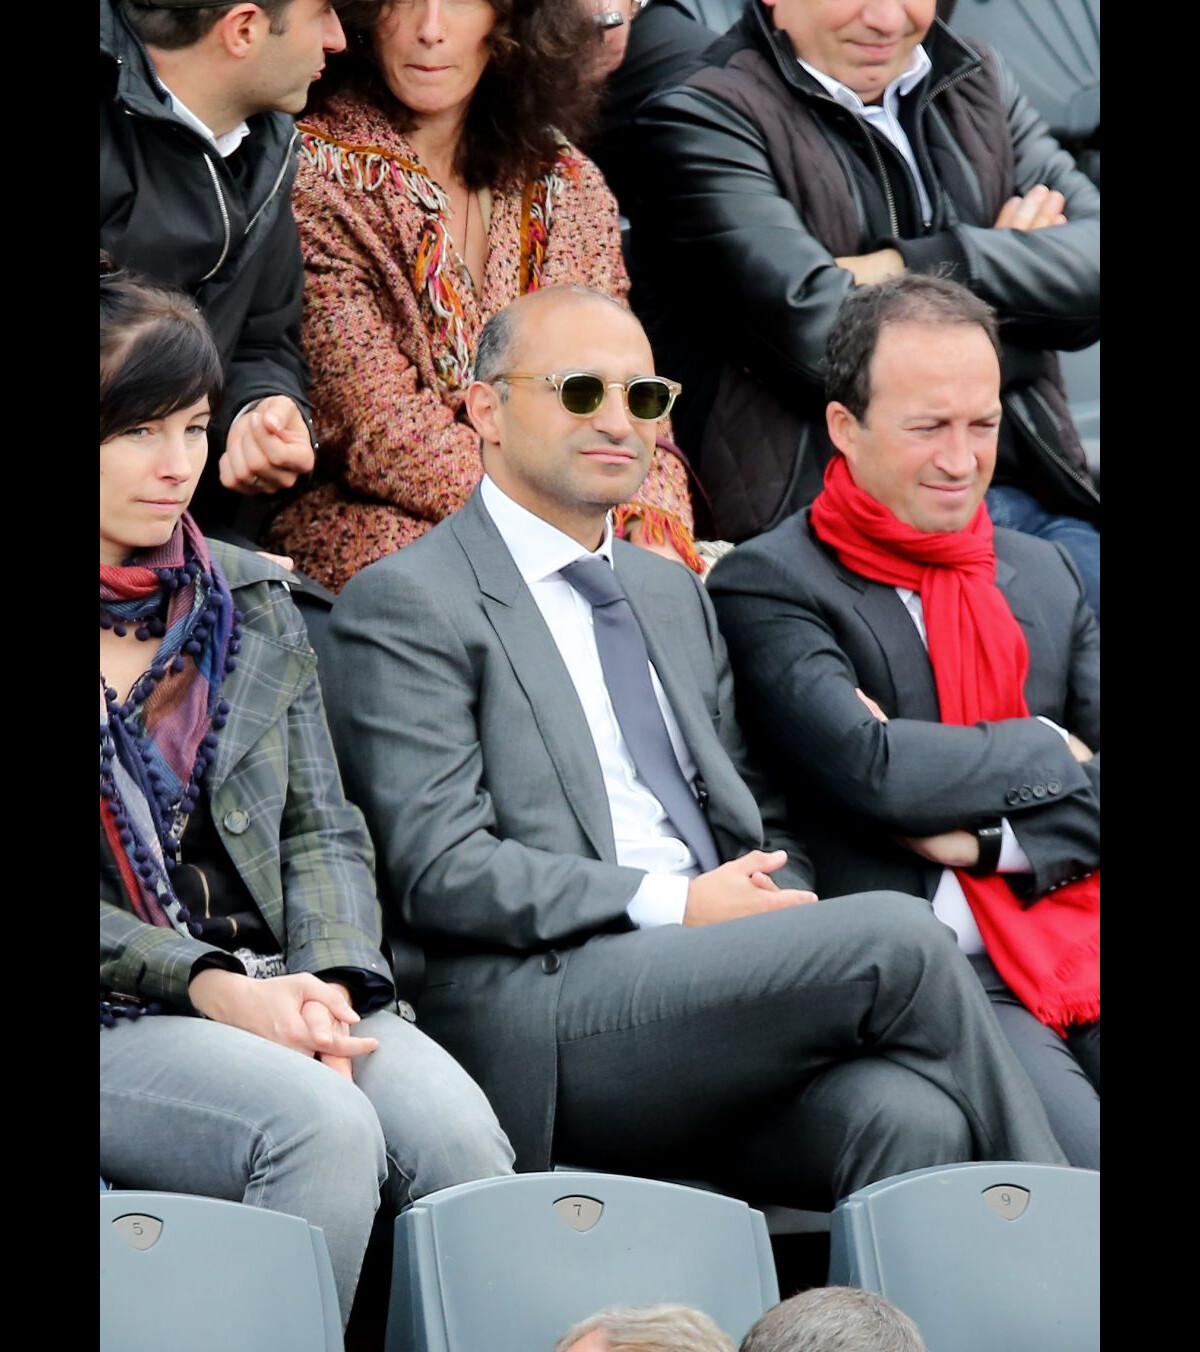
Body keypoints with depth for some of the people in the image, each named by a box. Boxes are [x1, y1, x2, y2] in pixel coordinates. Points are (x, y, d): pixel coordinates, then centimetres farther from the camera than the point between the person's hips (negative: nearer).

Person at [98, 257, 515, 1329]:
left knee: (454, 1130, -25)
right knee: (321, 1123, -32)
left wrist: (330, 980, -7)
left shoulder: (251, 603, 17)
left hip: (270, 991, 4)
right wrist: (210, 985, -15)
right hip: (116, 1021, -4)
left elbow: (324, 830, 14)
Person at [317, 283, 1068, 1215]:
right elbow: (438, 869, -8)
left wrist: (780, 912, 2)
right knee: (899, 936, -25)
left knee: (909, 1117, -27)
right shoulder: (408, 604, 2)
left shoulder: (675, 593, 27)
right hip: (547, 1012, -6)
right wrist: (673, 906, -13)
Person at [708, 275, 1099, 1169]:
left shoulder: (1044, 575, 22)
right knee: (1082, 1162, -30)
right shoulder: (768, 584, 2)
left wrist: (986, 836, -7)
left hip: (1077, 951, 5)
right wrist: (1053, 753, 1)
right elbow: (867, 768, -13)